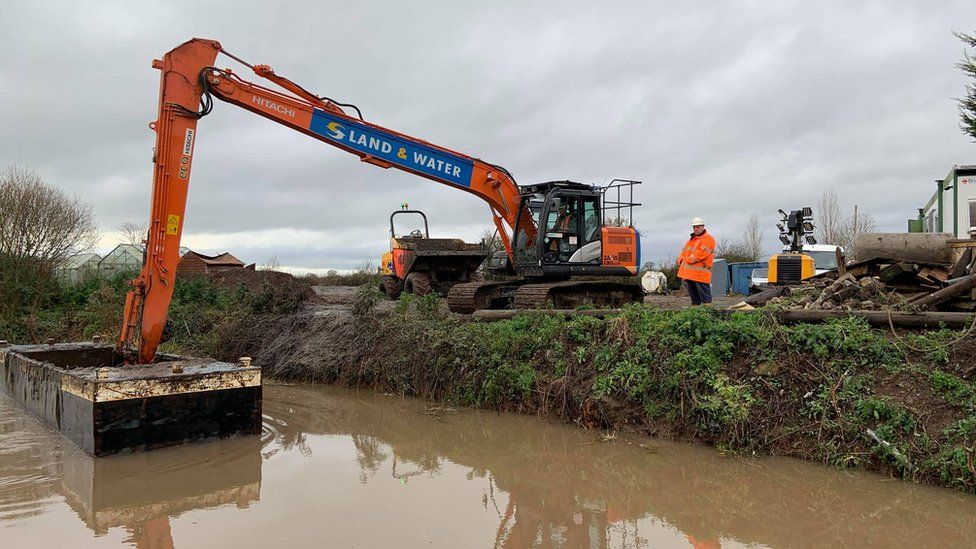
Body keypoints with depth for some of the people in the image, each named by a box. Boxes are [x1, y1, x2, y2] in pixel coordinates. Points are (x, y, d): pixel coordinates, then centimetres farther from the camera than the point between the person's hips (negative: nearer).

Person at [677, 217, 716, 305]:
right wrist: (681, 260, 2)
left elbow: (701, 253, -18)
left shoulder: (708, 239, -6)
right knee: (693, 295, 15)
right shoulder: (691, 239, 22)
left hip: (700, 274, -8)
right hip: (689, 273, 9)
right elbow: (684, 252, 23)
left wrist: (688, 260, -15)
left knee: (705, 297, -7)